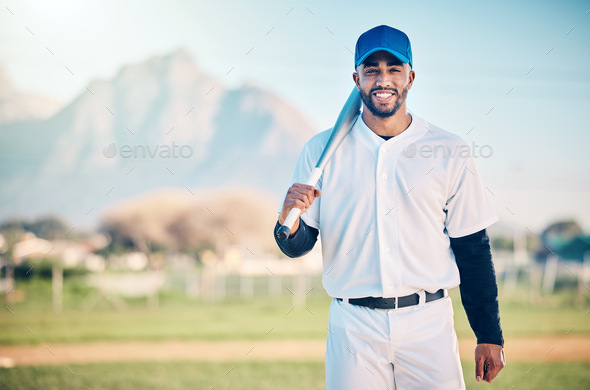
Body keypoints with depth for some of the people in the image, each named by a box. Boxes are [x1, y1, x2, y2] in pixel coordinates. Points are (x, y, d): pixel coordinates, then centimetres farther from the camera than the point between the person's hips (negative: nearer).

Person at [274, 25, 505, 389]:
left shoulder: (449, 152, 3)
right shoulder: (322, 150, 4)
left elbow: (473, 250, 5)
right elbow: (297, 247, 4)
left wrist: (489, 336, 2)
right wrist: (289, 223, -19)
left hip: (429, 324, 0)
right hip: (353, 328, 0)